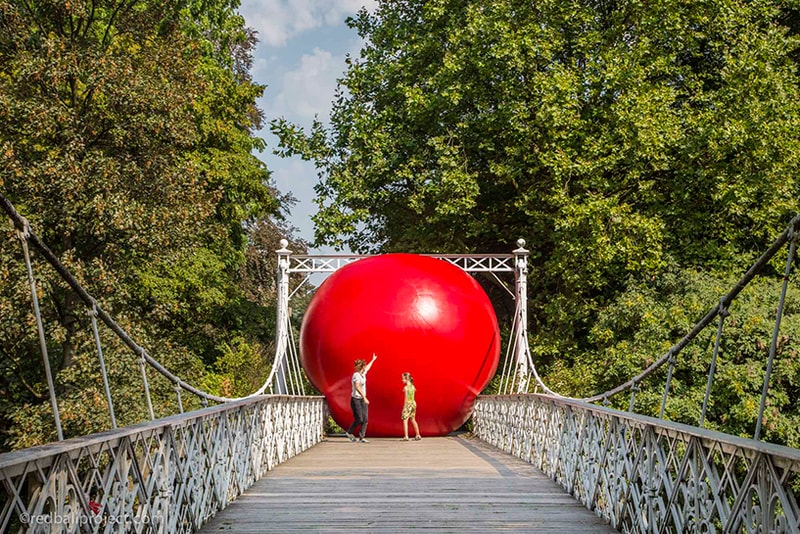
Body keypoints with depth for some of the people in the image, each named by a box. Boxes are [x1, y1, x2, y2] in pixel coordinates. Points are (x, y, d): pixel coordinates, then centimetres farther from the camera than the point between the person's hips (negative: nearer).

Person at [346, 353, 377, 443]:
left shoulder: (363, 374, 10)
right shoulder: (356, 375, -16)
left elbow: (368, 367, 33)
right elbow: (357, 387, -29)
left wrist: (373, 360, 47)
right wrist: (364, 397, -36)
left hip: (362, 399, 8)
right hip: (356, 399, -8)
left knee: (365, 419, 0)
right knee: (359, 419, -8)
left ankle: (361, 437, 2)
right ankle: (349, 432, 14)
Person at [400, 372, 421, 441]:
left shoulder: (405, 387, -13)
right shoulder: (413, 386, 8)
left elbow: (406, 398, -13)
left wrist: (404, 407, -9)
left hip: (408, 404, -8)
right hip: (413, 403, 8)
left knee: (405, 420, -4)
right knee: (413, 420, 18)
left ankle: (406, 436, -12)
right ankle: (418, 435, 21)